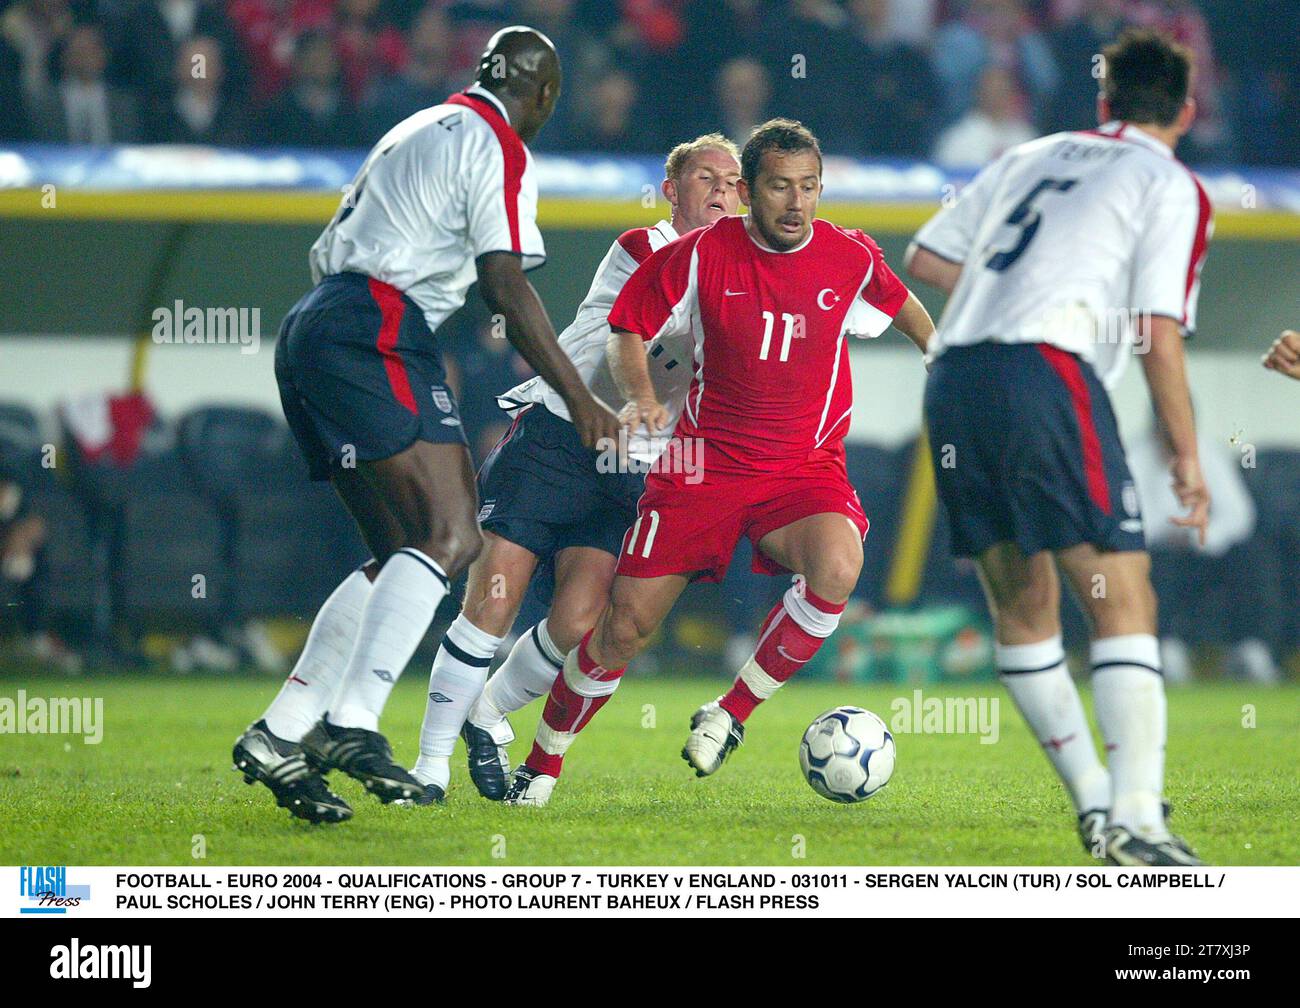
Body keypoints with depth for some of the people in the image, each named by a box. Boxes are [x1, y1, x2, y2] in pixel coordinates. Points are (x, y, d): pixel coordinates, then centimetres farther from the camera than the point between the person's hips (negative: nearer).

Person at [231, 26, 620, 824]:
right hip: (375, 332, -10)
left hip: (312, 331, 10)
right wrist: (581, 401, -10)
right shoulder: (498, 147, -2)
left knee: (407, 555, 8)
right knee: (449, 535, -17)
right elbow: (507, 288, -11)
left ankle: (280, 736, 0)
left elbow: (328, 249, 30)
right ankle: (353, 723, -31)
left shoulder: (423, 130, 26)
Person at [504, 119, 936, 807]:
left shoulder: (851, 259, -3)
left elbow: (901, 305, 20)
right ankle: (542, 764, 19)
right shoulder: (702, 255, -7)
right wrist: (639, 397, -14)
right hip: (704, 464, 0)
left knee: (836, 568, -33)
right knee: (626, 627, -5)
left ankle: (731, 714, -13)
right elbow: (628, 329, 3)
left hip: (806, 468, 0)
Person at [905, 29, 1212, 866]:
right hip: (1048, 373, -6)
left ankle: (1095, 799, 19)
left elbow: (925, 258, 24)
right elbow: (1159, 333, -3)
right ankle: (1136, 820, -18)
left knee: (1023, 605, 17)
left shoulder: (1032, 157, 24)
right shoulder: (1172, 187, 7)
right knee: (1125, 603, -6)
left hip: (954, 378, 6)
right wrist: (1186, 456, 4)